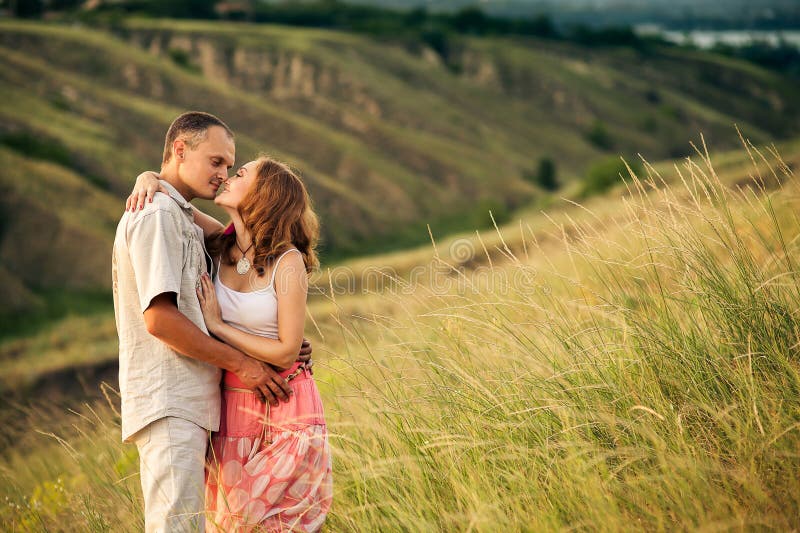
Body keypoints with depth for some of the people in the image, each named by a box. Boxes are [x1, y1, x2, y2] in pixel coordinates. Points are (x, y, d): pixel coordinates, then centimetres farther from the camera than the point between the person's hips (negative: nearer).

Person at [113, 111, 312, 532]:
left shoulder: (181, 218, 24)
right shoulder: (157, 214, -9)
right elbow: (159, 317, -19)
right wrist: (240, 362, -11)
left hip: (188, 402, 10)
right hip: (168, 404, -10)